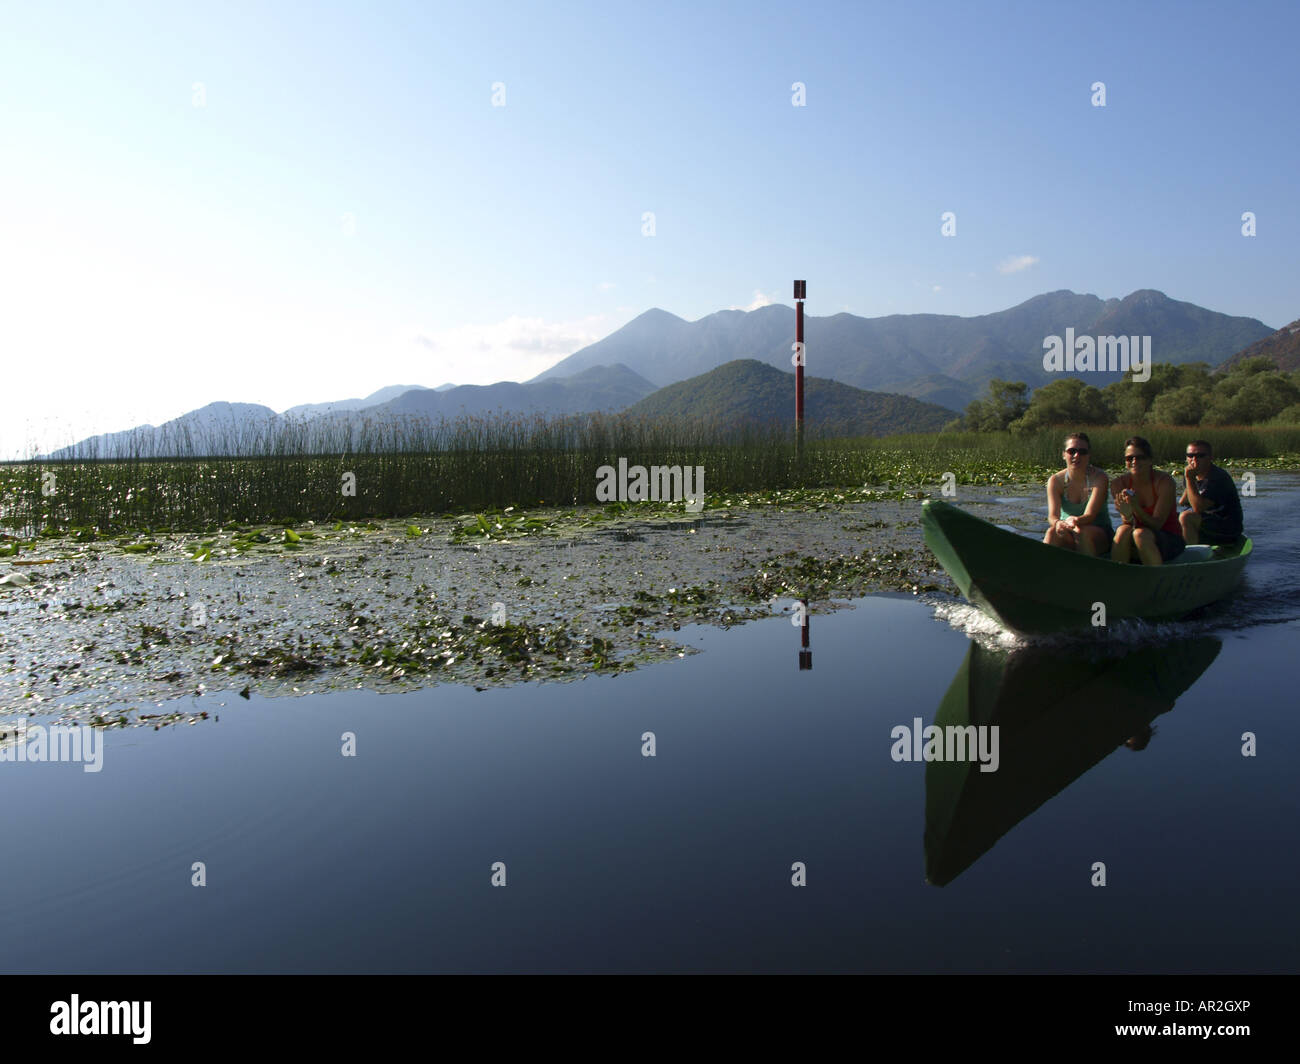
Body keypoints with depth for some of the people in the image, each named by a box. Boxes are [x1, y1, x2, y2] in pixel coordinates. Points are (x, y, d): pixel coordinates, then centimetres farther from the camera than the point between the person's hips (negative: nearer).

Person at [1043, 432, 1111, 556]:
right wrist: (1057, 523, -44)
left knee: (1083, 532, -34)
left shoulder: (1099, 478, -12)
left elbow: (1090, 515, -24)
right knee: (1052, 532, -30)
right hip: (1068, 533, 2)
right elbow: (1052, 515, -18)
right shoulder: (1055, 481, -6)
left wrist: (1077, 521, -48)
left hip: (1099, 533, -1)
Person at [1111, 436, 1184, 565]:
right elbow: (1129, 524, -11)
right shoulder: (1119, 483, -6)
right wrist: (1127, 516, -34)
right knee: (1123, 531, -27)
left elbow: (1156, 525, -18)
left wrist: (1136, 508, -35)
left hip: (1170, 541, -2)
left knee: (1141, 534, -31)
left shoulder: (1164, 481, -14)